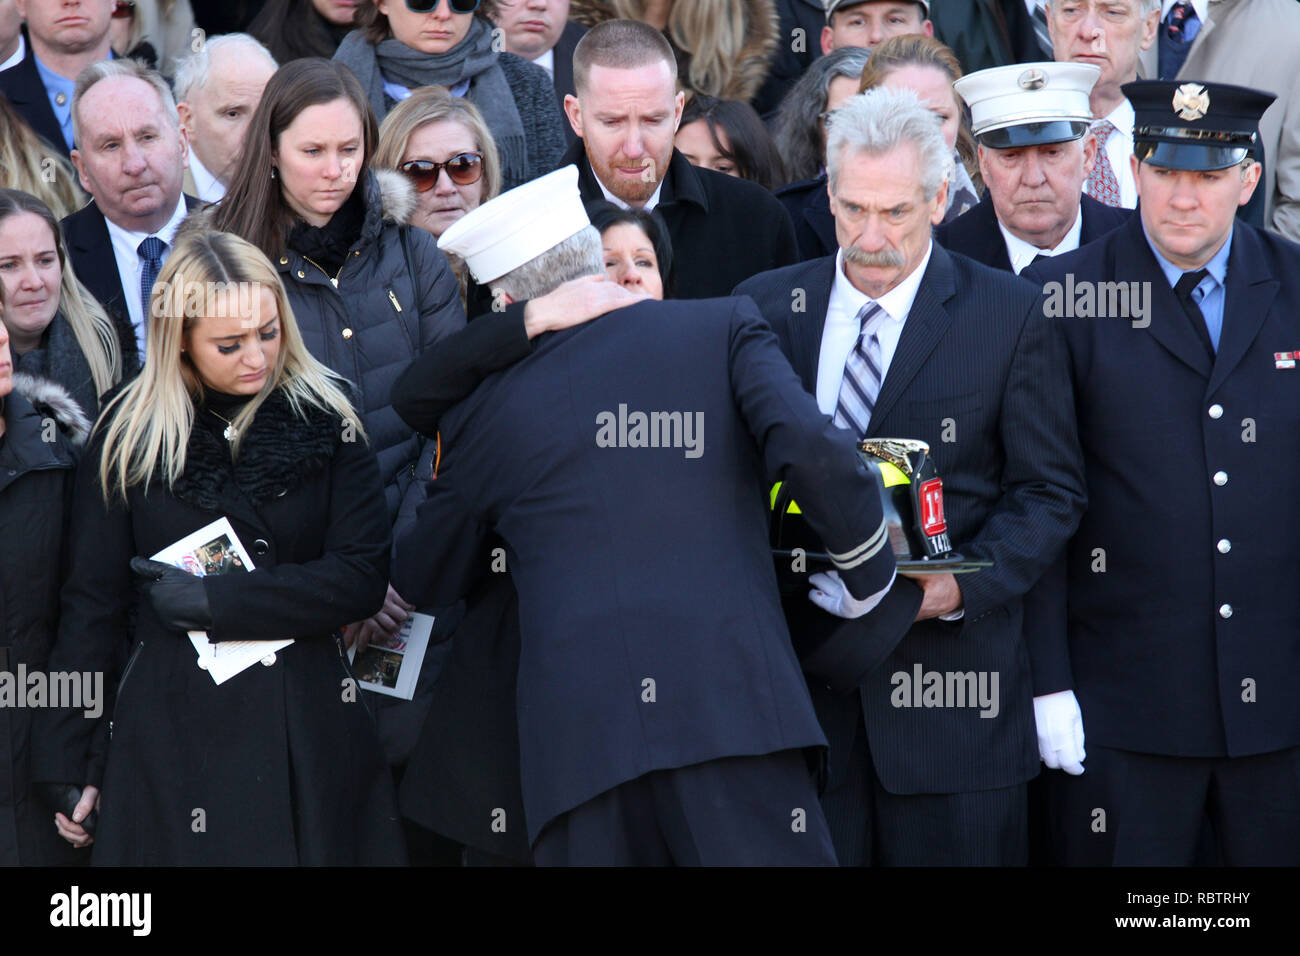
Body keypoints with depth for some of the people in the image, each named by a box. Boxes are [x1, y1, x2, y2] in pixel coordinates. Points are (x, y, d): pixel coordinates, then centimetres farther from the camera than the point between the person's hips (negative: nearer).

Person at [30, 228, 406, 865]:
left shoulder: (327, 422, 0)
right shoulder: (128, 437, 0)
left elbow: (362, 578, -6)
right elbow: (92, 604, 3)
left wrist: (212, 602, -13)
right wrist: (68, 762, 2)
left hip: (309, 731, 1)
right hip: (171, 736, 0)